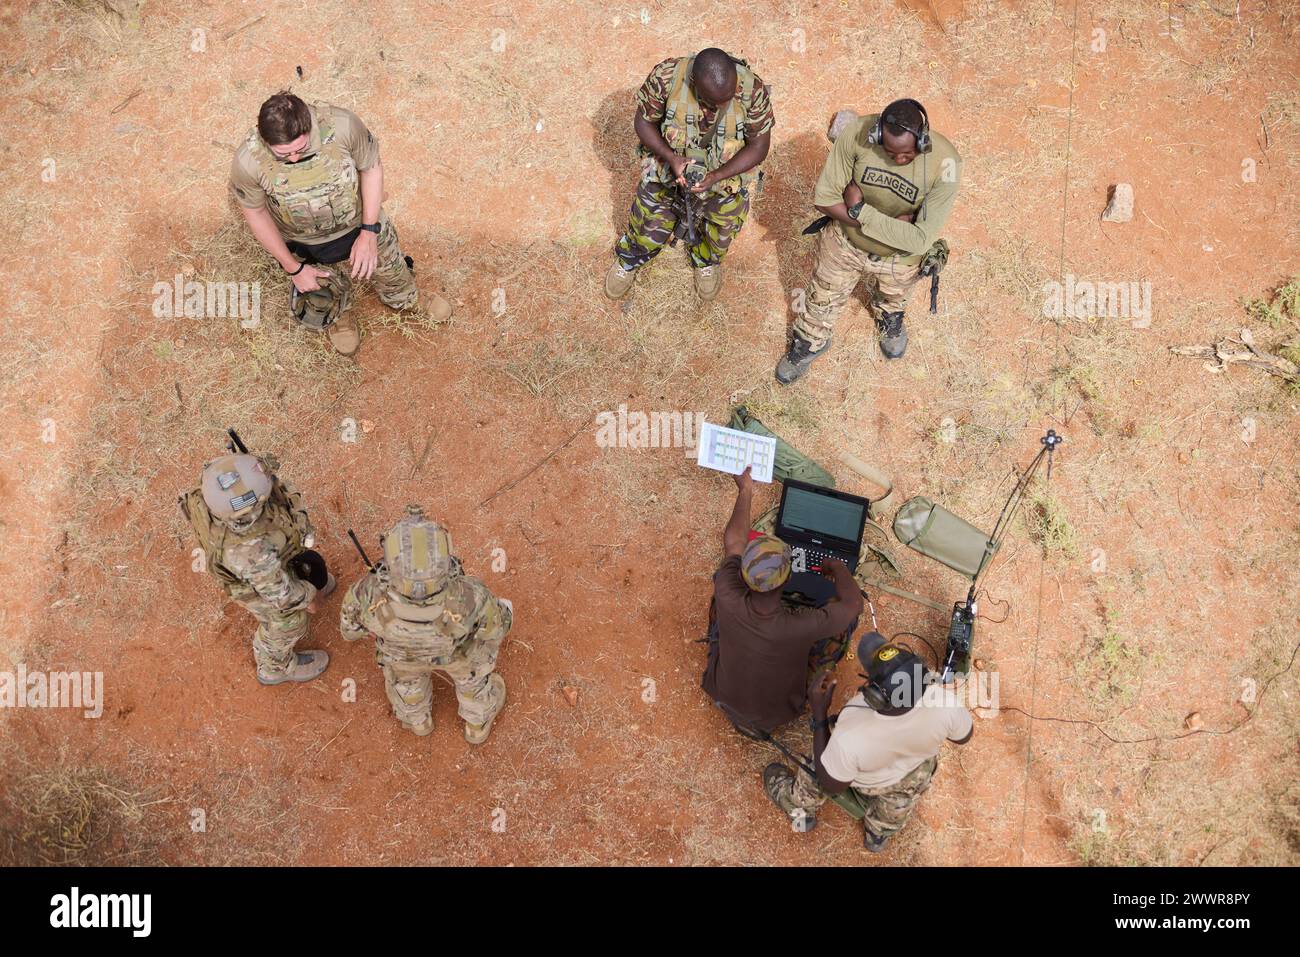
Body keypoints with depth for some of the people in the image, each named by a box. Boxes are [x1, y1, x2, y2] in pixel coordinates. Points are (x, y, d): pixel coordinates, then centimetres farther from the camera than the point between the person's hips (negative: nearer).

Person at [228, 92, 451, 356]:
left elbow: (371, 167, -15)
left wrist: (369, 233, -17)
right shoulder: (247, 163, -33)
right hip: (306, 249, 0)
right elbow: (255, 213, -13)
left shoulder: (341, 124, -35)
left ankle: (409, 300, 63)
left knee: (400, 293, 25)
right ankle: (337, 316, 63)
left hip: (361, 224, 0)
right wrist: (293, 268, -9)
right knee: (323, 309, 24)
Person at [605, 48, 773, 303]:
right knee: (649, 227, 18)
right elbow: (644, 121, -14)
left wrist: (716, 176, -31)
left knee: (719, 234, 23)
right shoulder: (666, 76, -31)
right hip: (668, 169, 0)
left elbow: (759, 146, -18)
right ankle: (628, 260, 53)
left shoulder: (753, 90, -30)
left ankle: (707, 262, 60)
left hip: (726, 175, 0)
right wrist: (670, 157, -31)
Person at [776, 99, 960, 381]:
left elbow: (922, 239, -33)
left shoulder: (945, 162, -33)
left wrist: (860, 210, -31)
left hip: (899, 259, 0)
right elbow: (824, 197, -21)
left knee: (891, 302, 33)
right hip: (844, 243, 0)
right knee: (822, 303, 25)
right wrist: (888, 224, -28)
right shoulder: (857, 133, -30)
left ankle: (889, 319, 70)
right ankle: (810, 344, 57)